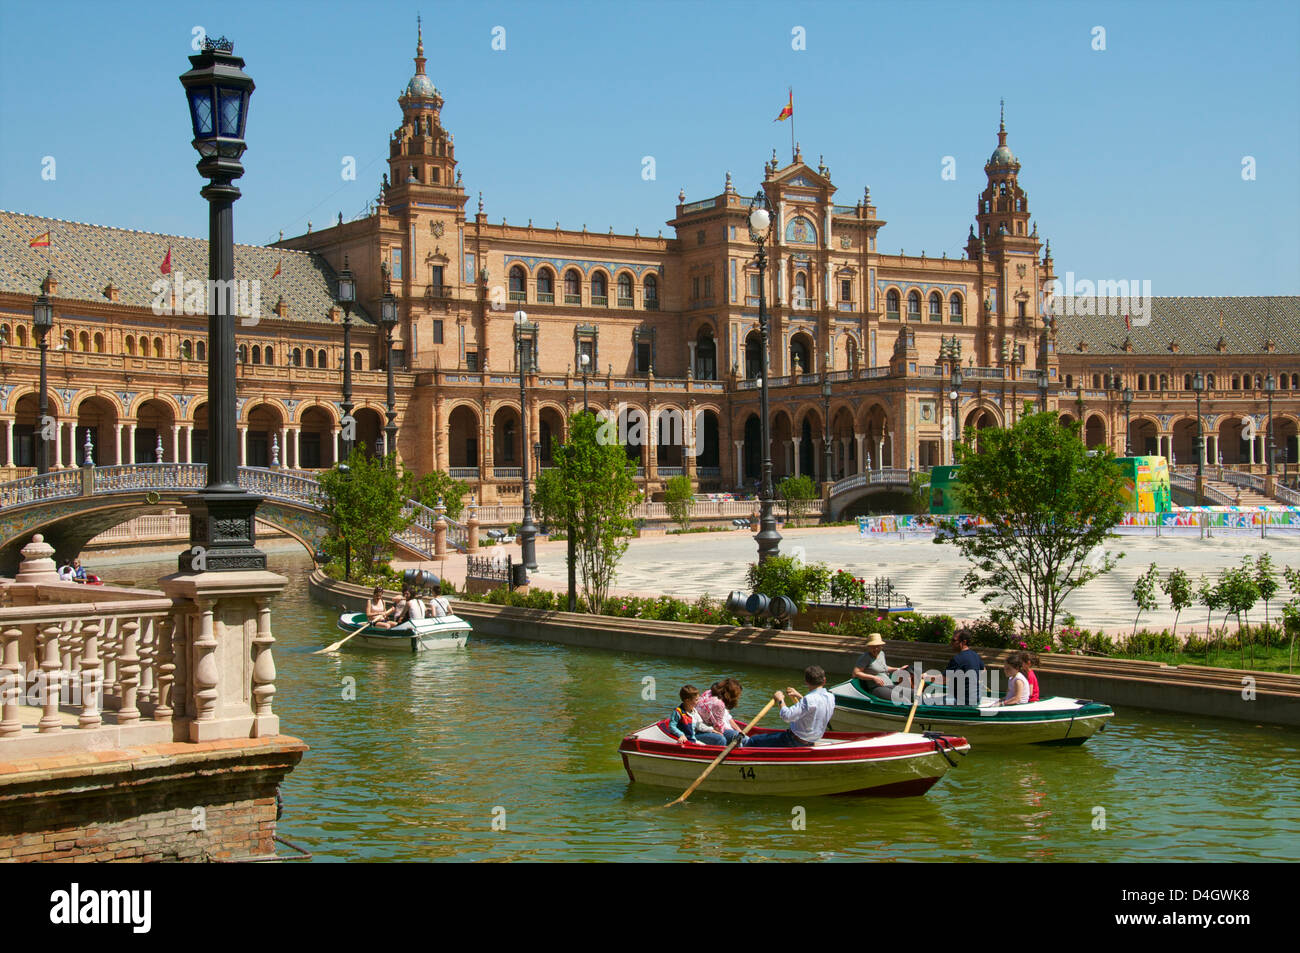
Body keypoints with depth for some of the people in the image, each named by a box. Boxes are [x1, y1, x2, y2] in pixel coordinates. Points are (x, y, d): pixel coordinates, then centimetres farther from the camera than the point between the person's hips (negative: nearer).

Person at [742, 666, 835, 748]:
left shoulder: (810, 699, -27)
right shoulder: (830, 697, 0)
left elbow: (787, 716, -30)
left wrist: (780, 700, -13)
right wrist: (799, 696, 25)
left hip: (796, 741, -9)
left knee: (754, 741, 0)